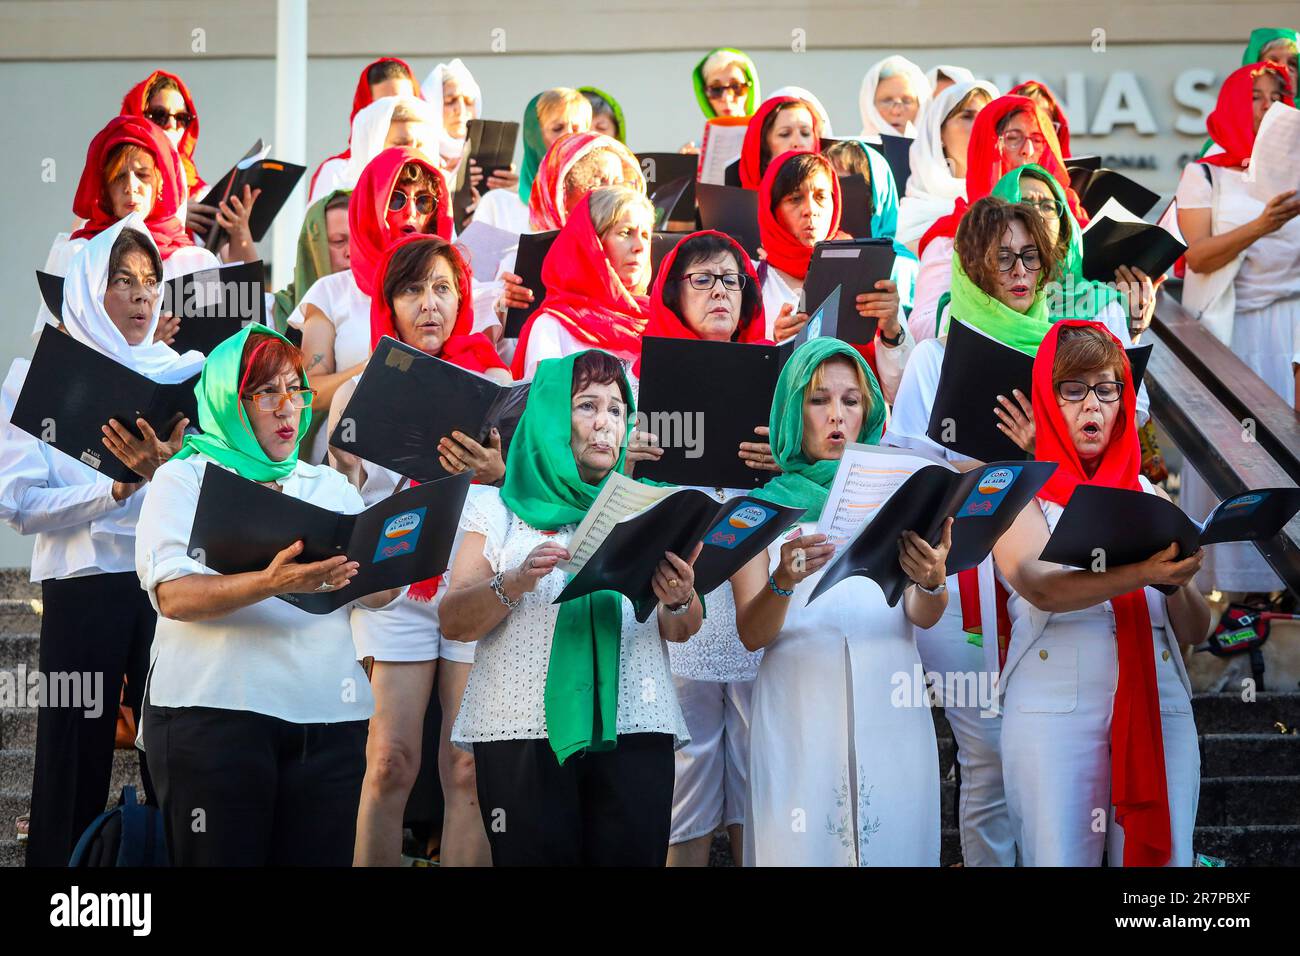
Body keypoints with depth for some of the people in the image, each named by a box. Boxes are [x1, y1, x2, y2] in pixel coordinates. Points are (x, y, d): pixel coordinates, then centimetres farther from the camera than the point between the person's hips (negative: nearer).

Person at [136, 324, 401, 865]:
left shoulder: (329, 485, 18)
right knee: (224, 857, -4)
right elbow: (173, 594, -12)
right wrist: (271, 584, -28)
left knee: (321, 857, 0)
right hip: (214, 713, -4)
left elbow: (378, 593, 8)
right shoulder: (185, 480, 5)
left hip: (328, 718, 4)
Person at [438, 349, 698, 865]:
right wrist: (515, 583, -19)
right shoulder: (500, 508, 8)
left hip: (634, 730, 2)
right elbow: (453, 623, 0)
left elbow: (681, 631, 10)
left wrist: (680, 600, -13)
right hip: (523, 732, -2)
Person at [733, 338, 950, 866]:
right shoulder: (764, 506, 5)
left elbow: (923, 616, -2)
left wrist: (931, 581, -24)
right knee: (805, 849, -5)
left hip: (889, 709, 2)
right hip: (799, 712, -1)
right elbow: (751, 634, -4)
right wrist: (783, 581, -25)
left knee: (895, 844, -1)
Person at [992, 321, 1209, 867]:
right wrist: (1139, 575, -33)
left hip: (1160, 709, 3)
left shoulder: (1148, 495, 15)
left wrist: (1177, 583, -12)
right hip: (1055, 712, -3)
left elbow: (1195, 632, 10)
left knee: (1161, 859, -1)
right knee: (1061, 859, -6)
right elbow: (1039, 585, -17)